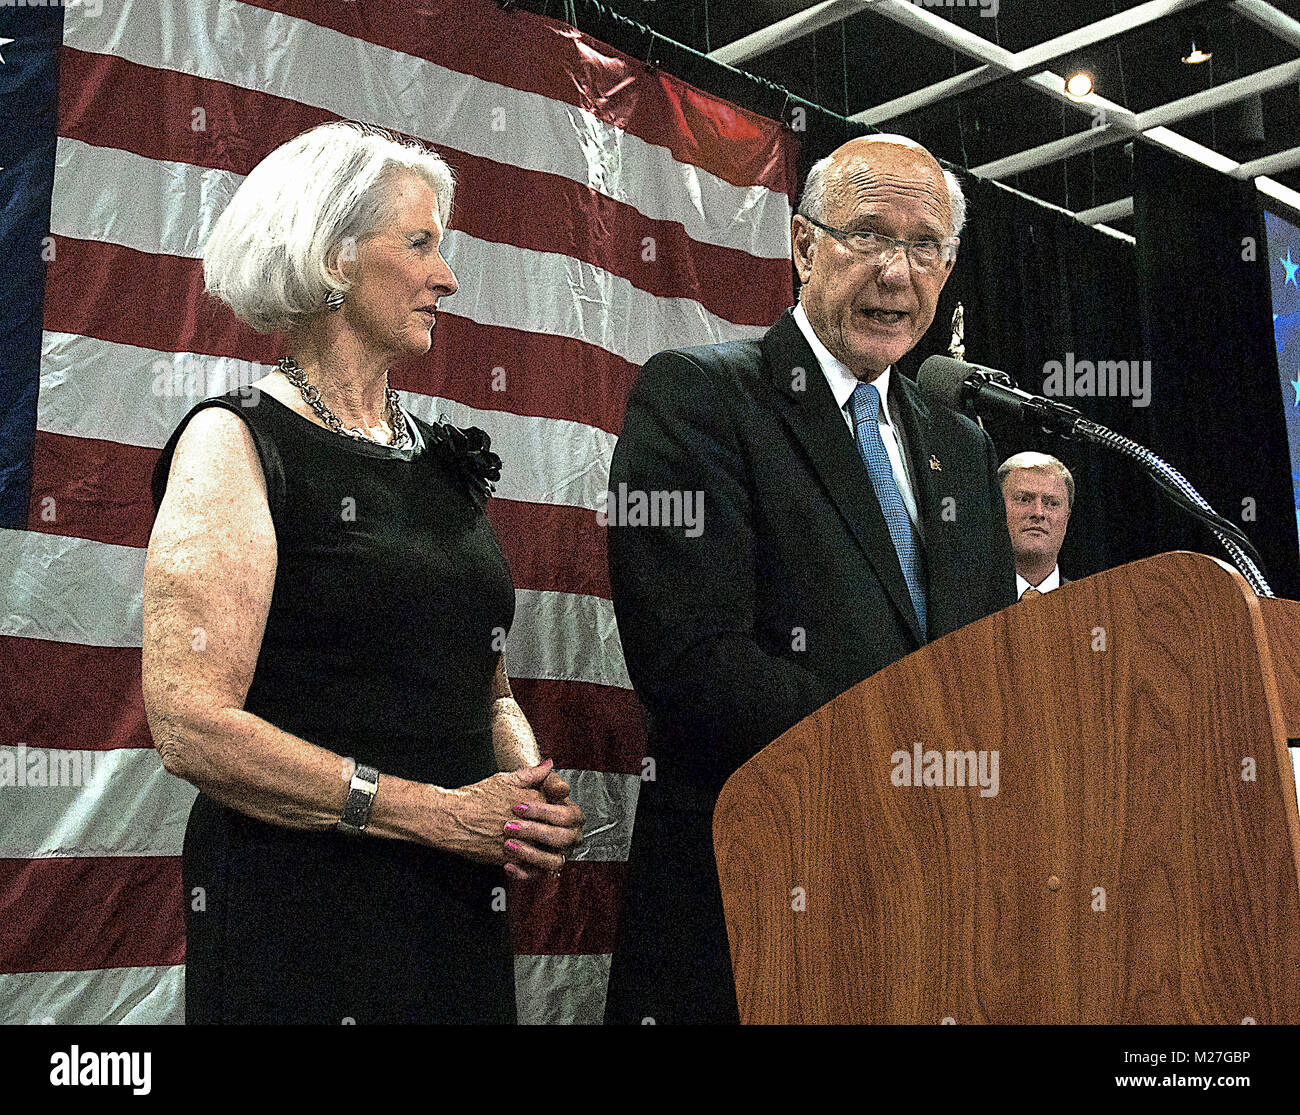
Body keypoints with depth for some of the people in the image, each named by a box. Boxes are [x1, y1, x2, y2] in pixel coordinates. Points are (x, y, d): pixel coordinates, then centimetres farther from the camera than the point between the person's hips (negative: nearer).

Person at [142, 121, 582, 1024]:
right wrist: (443, 813, -17)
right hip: (297, 919, -6)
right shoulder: (238, 443, -8)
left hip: (465, 912, 7)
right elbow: (192, 725, -17)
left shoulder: (442, 458, 12)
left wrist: (533, 791, -3)